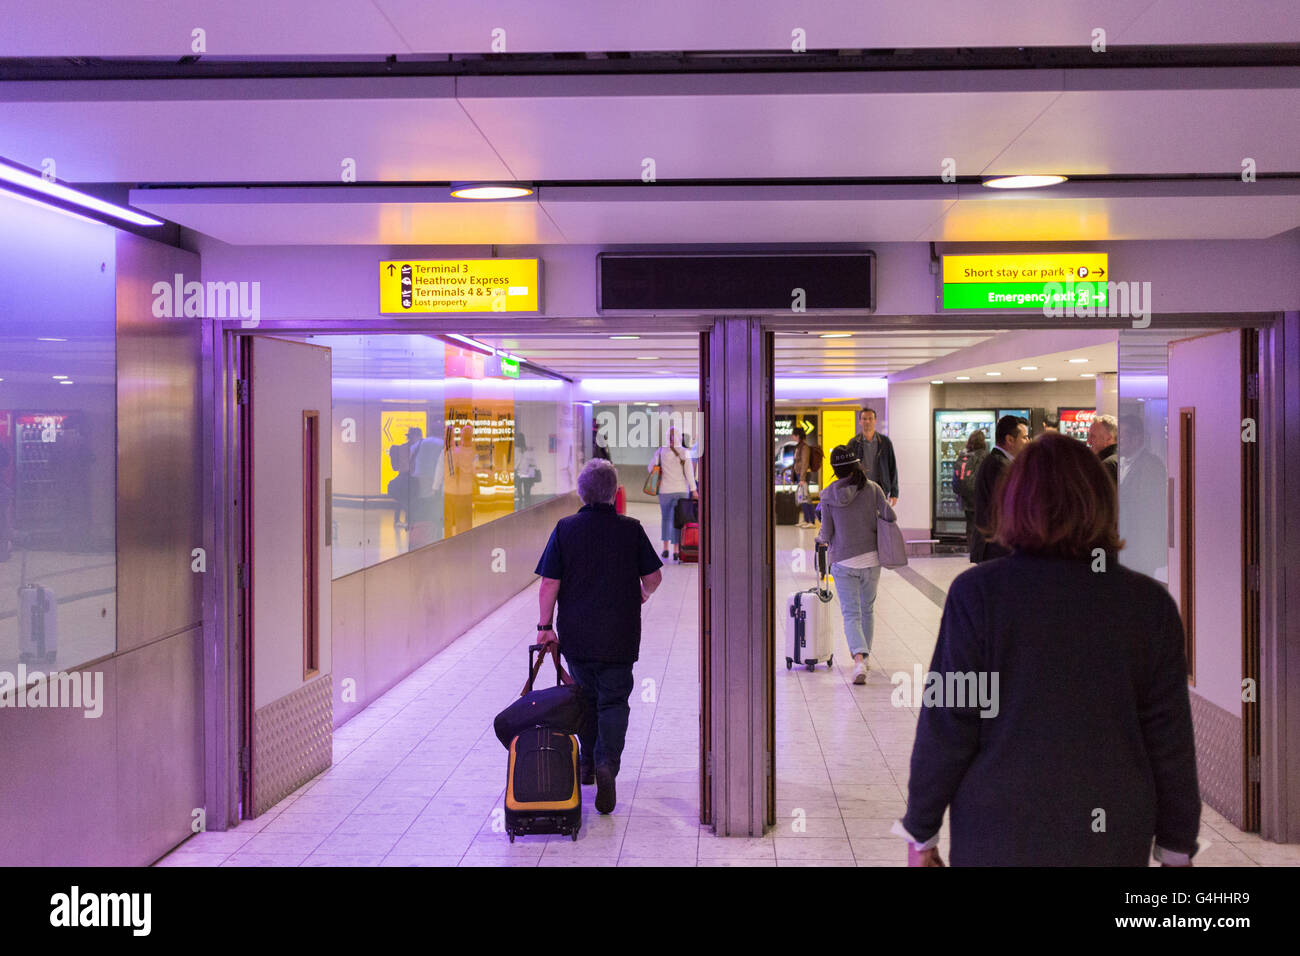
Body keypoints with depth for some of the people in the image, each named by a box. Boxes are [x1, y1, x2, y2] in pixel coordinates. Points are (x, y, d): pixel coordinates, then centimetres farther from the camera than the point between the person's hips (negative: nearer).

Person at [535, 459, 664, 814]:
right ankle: (606, 763, -14)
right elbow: (653, 576, 2)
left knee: (585, 695, 20)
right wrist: (644, 593, 24)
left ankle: (587, 764, 30)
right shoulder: (631, 529, -5)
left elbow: (549, 584, -6)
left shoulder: (565, 529, -5)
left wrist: (545, 625, 4)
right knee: (614, 700, 5)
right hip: (619, 635, -1)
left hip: (576, 634, 2)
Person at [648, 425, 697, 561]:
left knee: (665, 518, 18)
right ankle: (676, 551, 2)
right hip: (681, 490, -1)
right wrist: (693, 490, -8)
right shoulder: (684, 452, -6)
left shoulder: (661, 451, -4)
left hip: (665, 491, 1)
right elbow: (689, 472, -10)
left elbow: (650, 468, -2)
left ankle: (665, 548, 12)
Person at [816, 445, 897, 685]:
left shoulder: (828, 495, -7)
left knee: (851, 614, 1)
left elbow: (826, 534, -4)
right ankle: (863, 655, 32)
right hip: (871, 558, 2)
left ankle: (859, 659, -19)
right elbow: (889, 515, -9)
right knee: (867, 609, 21)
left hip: (842, 561, -2)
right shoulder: (871, 488, -5)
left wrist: (820, 538, 19)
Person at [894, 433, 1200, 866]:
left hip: (998, 838, -2)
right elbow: (1170, 739, 0)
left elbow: (946, 728, -8)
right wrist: (1177, 848, 11)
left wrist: (921, 832, 2)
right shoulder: (1151, 603, -3)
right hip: (1114, 842, 2)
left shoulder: (978, 592, -10)